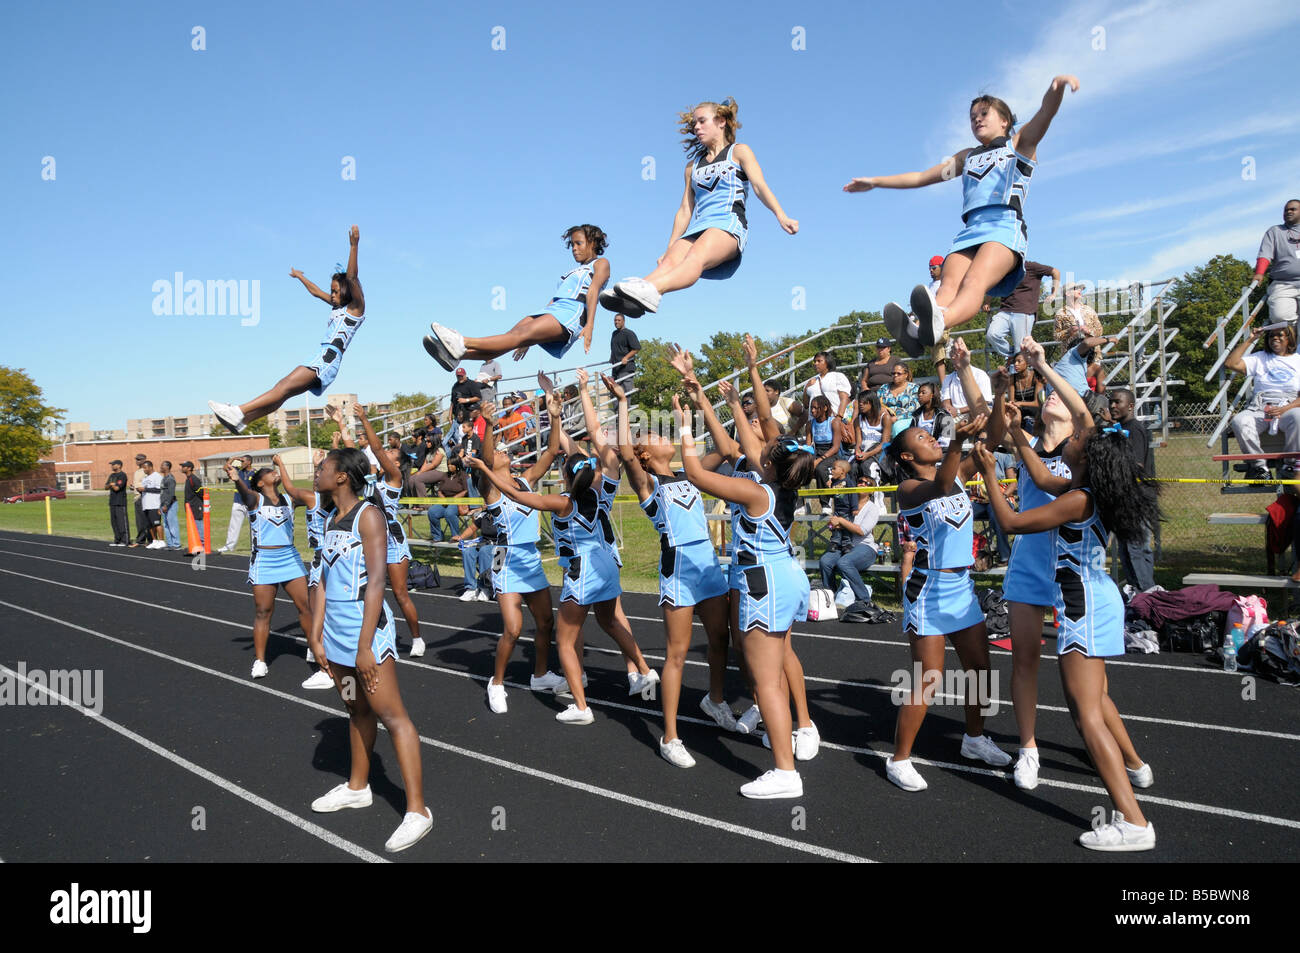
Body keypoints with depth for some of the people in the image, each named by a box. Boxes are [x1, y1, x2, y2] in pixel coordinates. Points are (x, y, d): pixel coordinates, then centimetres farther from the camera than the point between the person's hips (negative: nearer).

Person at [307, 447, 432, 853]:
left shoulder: (368, 515, -13)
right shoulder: (331, 521, 14)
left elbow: (376, 582, -18)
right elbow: (324, 580, 14)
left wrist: (365, 646, -21)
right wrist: (316, 636, 8)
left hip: (365, 627, -8)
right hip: (335, 629, 8)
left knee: (391, 715, -8)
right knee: (358, 711, 21)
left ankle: (417, 809, -5)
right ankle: (357, 787, 36)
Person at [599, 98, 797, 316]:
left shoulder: (738, 152, 16)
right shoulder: (693, 166, 29)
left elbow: (760, 186, 2)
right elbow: (685, 210, 26)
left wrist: (781, 216, -15)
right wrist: (669, 248, 18)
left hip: (729, 223, -5)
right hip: (698, 227, 5)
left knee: (696, 257, -37)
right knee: (669, 262, -28)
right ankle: (629, 298, -57)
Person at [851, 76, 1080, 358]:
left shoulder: (1020, 144, 23)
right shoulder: (967, 157, 38)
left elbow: (1046, 111, 2)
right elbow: (920, 177, 41)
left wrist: (1057, 86, -21)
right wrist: (875, 182, 40)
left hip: (1006, 226, -4)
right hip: (970, 229, 5)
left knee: (975, 281, -34)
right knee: (949, 285, -28)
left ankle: (936, 324, -65)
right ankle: (917, 331, -57)